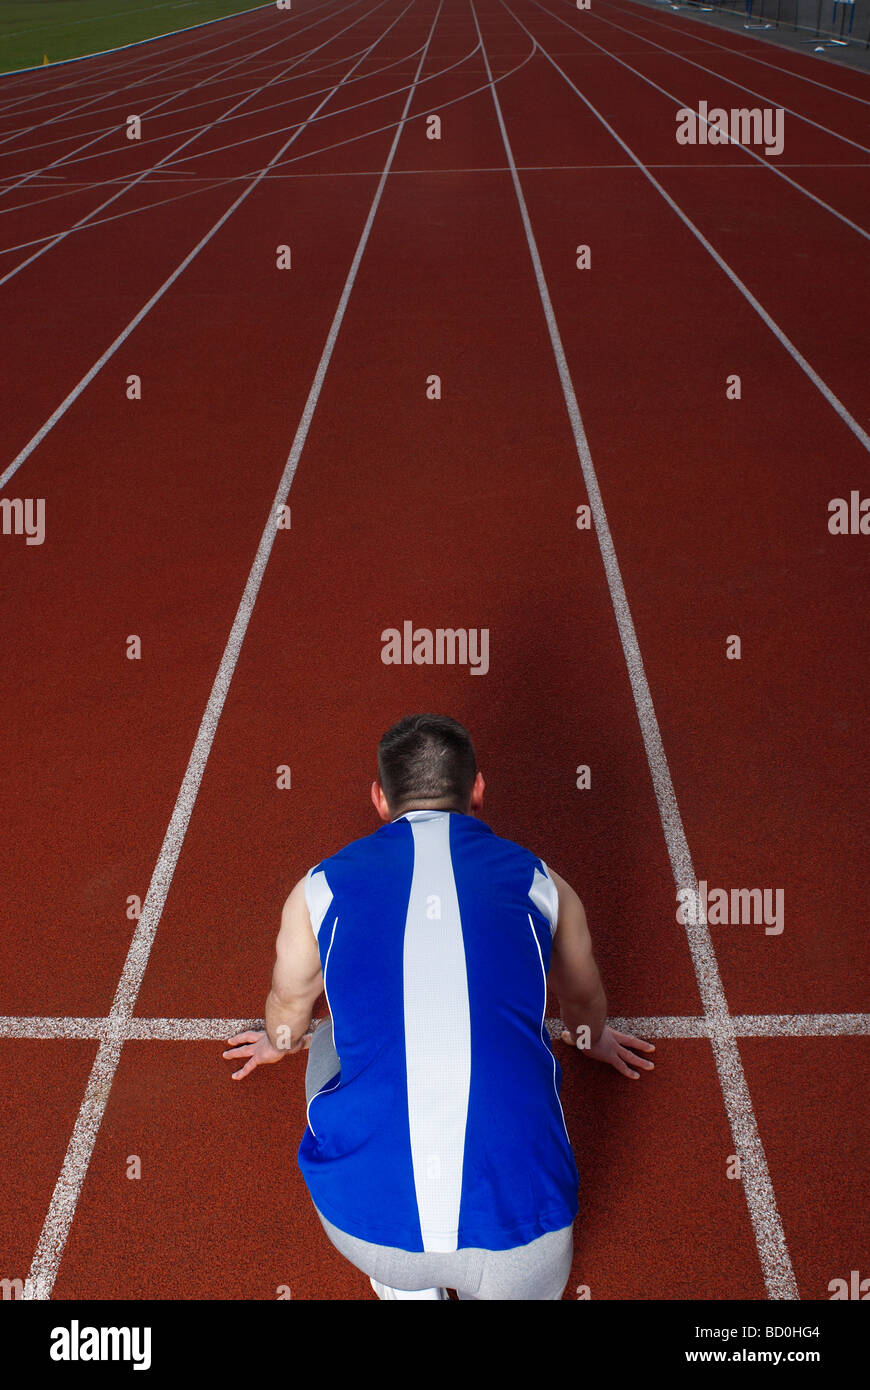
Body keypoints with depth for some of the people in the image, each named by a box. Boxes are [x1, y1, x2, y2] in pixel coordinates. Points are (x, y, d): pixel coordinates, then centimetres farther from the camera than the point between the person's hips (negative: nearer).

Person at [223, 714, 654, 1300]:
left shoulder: (322, 888, 10)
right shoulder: (538, 881, 11)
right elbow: (584, 999, 33)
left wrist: (283, 1041, 56)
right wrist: (591, 1038, 57)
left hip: (364, 1225, 0)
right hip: (517, 1245, 1)